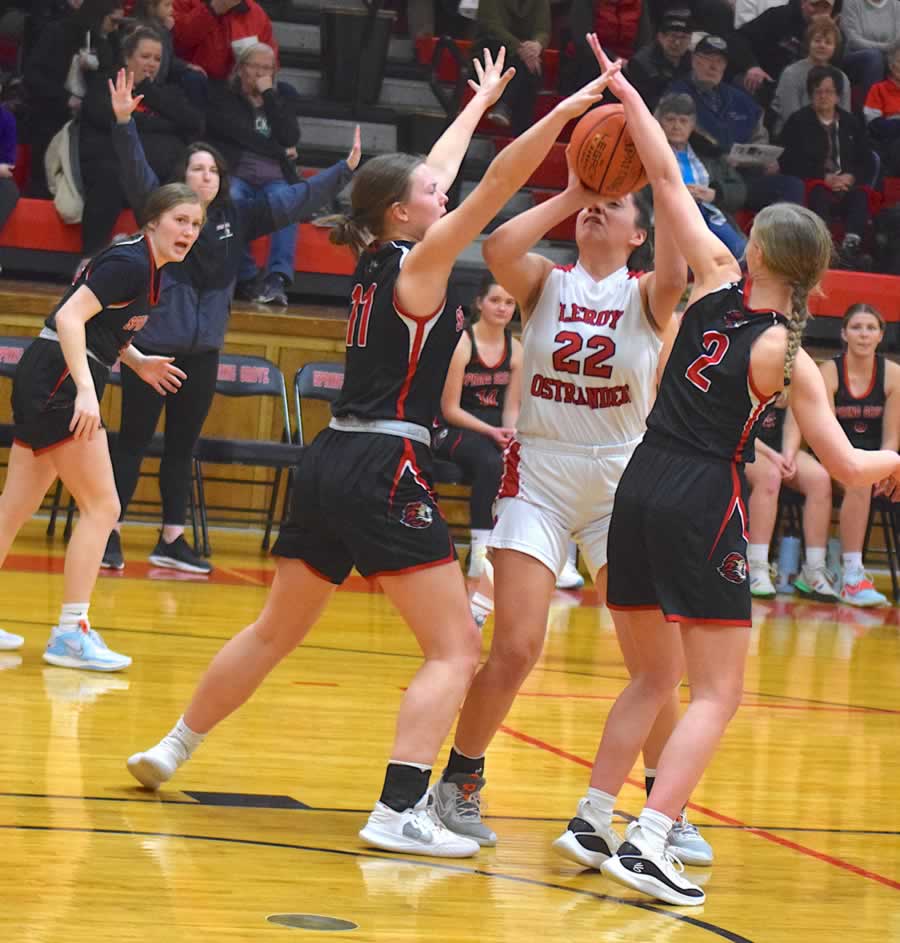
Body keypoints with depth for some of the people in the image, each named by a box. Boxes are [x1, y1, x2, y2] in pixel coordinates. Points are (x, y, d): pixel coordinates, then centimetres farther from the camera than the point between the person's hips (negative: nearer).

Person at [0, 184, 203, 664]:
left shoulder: (143, 264, 14)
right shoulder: (130, 263, -15)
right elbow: (69, 317, -24)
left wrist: (138, 363, 16)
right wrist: (85, 390, -32)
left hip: (42, 385, 10)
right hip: (58, 384, -10)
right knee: (102, 508, -7)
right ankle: (70, 634, -7)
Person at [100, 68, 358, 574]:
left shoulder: (237, 217, 6)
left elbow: (297, 200, 8)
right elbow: (136, 171, -20)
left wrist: (346, 170, 3)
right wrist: (124, 122, -36)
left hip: (203, 352, 4)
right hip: (152, 346, -4)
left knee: (183, 447, 11)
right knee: (134, 441, 0)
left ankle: (172, 539, 17)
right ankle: (109, 533, 5)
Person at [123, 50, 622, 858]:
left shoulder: (378, 260, 14)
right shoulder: (419, 264, -7)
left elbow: (433, 174, 28)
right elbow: (498, 184, -14)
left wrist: (481, 102, 39)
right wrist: (565, 111, -13)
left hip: (331, 461, 9)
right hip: (385, 469, -9)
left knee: (275, 633, 22)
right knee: (455, 650, -5)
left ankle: (170, 752, 31)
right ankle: (399, 811, -15)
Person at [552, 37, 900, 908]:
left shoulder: (717, 279, 2)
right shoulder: (788, 358, -7)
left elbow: (667, 180, 6)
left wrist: (623, 91, 14)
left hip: (641, 488, 5)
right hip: (704, 507, -5)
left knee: (654, 677, 20)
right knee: (718, 693, 1)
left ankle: (593, 818, 18)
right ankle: (646, 844, -11)